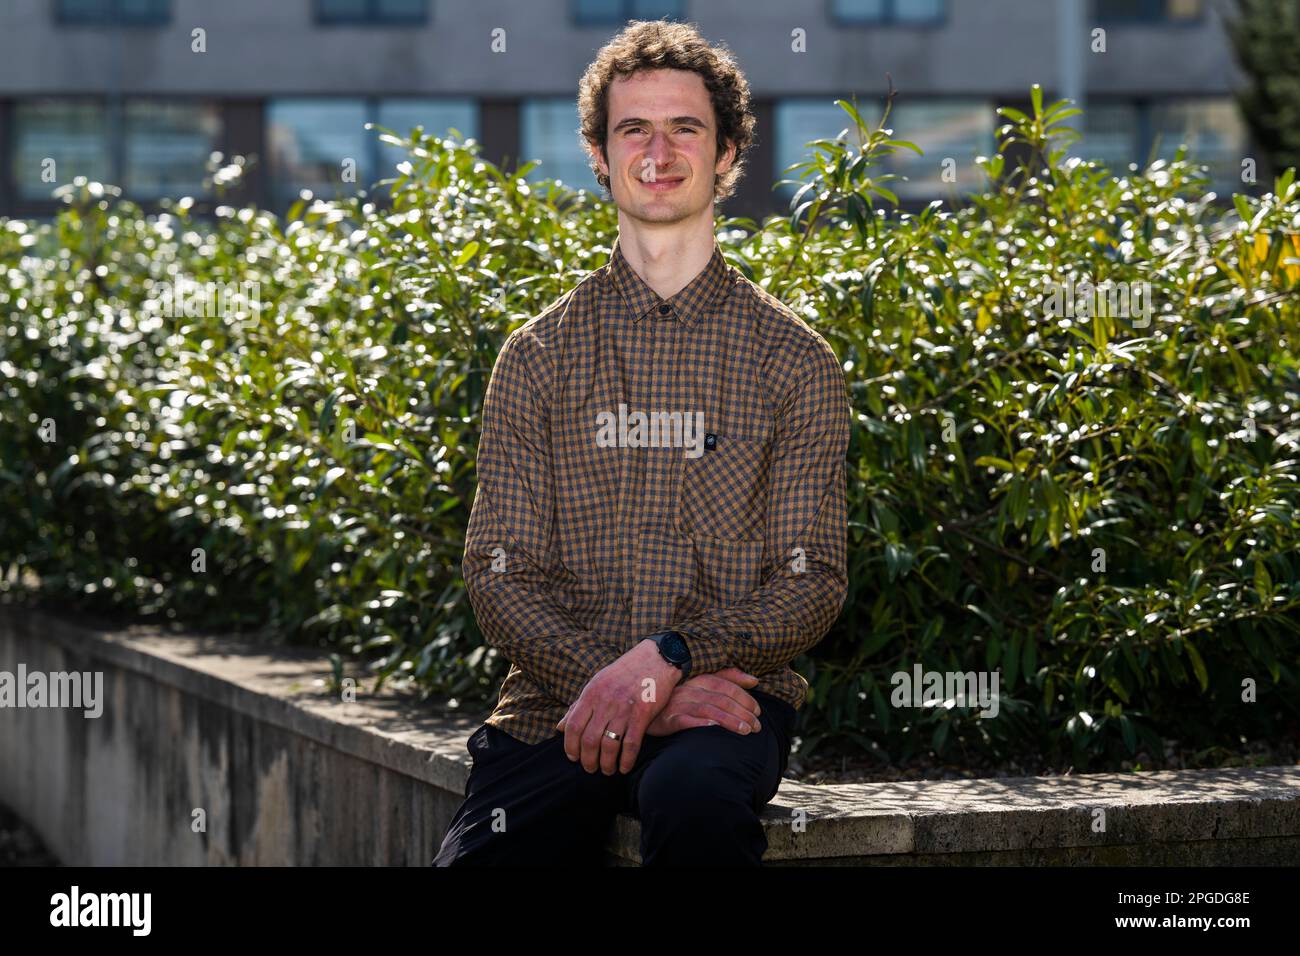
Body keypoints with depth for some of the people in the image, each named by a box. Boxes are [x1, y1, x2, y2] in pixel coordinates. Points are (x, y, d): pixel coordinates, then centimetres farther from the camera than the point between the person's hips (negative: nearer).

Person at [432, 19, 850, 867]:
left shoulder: (793, 361, 7)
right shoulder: (540, 357, 10)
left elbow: (812, 585, 1)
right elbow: (501, 576, 4)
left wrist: (666, 658, -16)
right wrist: (612, 684, -13)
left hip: (728, 692, -1)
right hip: (561, 701, 2)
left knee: (693, 796, -35)